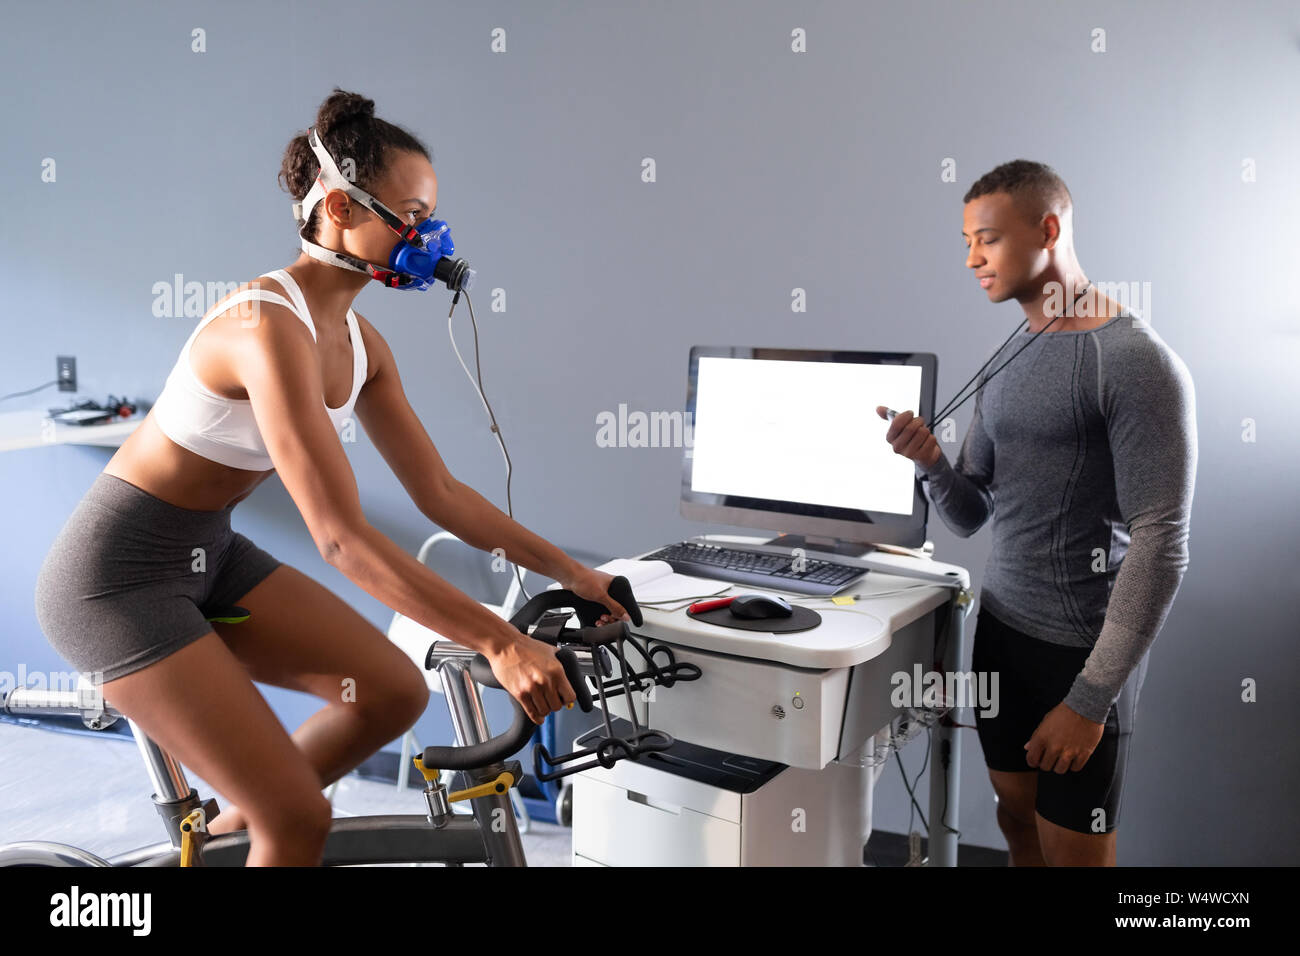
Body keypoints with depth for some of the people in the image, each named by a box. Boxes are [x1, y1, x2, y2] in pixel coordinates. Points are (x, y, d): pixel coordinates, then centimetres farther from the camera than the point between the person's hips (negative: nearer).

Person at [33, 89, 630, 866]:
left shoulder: (358, 340, 1)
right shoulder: (271, 325, -27)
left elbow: (441, 494, 4)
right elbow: (342, 539, -32)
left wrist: (568, 571, 0)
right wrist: (497, 640, -33)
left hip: (209, 555, 8)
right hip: (119, 575, -8)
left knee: (395, 691, 1)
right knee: (302, 818, -11)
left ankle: (227, 832, 21)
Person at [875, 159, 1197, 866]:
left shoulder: (1136, 362, -14)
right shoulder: (1005, 364, 10)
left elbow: (1161, 546, -18)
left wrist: (1090, 699, -20)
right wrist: (930, 463, -11)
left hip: (1083, 649, -7)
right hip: (1001, 624, 7)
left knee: (1071, 852, 5)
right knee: (1017, 821, 17)